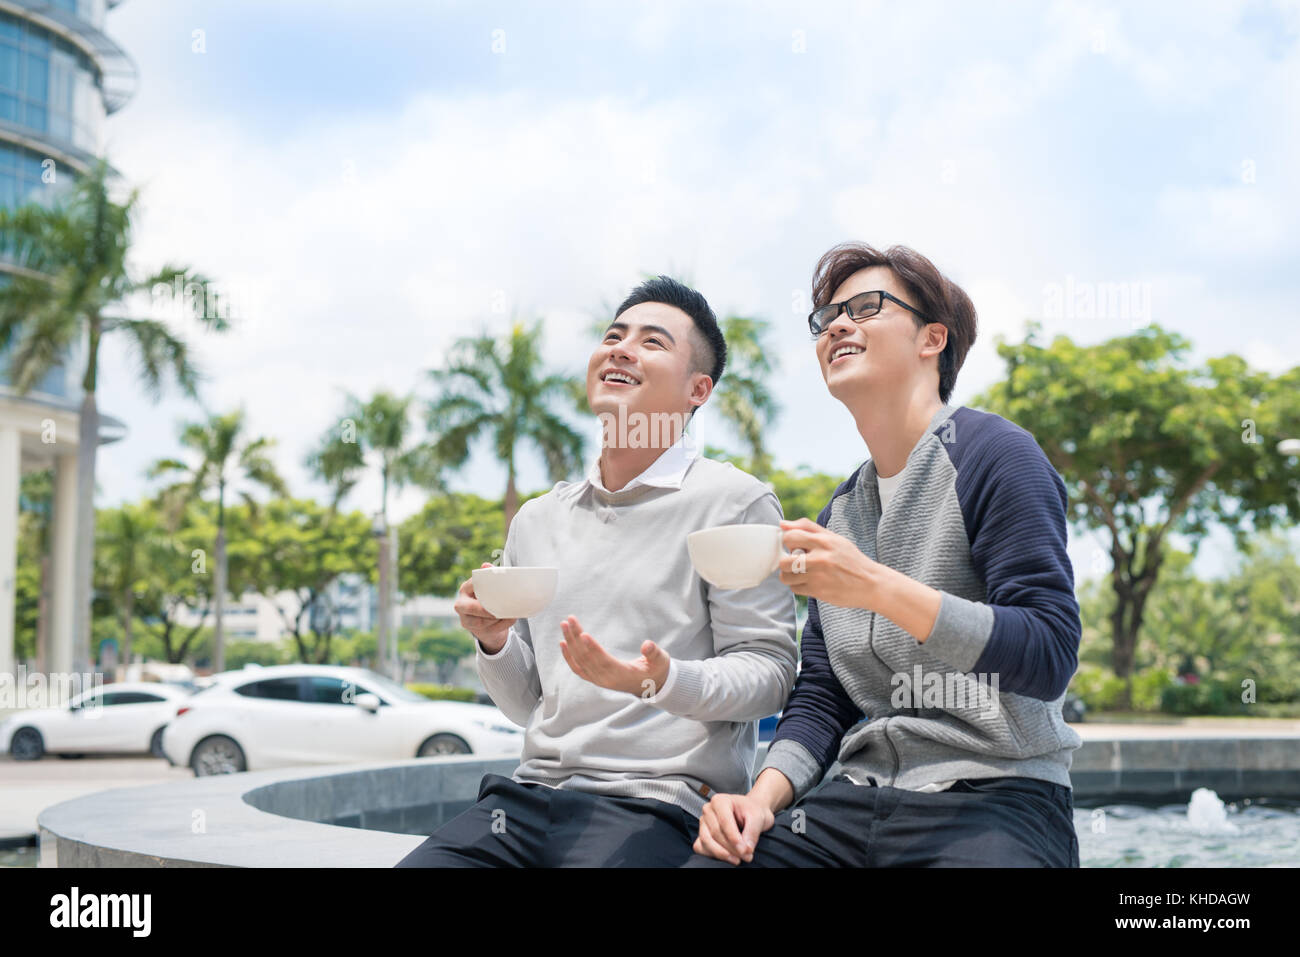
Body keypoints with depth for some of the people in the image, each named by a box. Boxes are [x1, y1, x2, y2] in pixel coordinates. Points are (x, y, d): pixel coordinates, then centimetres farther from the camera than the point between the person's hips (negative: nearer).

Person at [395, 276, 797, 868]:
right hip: (531, 794, 5)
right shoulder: (536, 520, 17)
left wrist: (661, 681, -22)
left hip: (655, 802, -5)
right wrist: (495, 643, 1)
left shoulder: (734, 502, -1)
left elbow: (769, 672, -5)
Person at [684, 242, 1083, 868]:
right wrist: (764, 795, -3)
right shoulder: (839, 513, 18)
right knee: (703, 861, -16)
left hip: (993, 798, -6)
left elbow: (1050, 657, -13)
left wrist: (878, 588, -21)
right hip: (859, 800, 6)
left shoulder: (991, 453, -3)